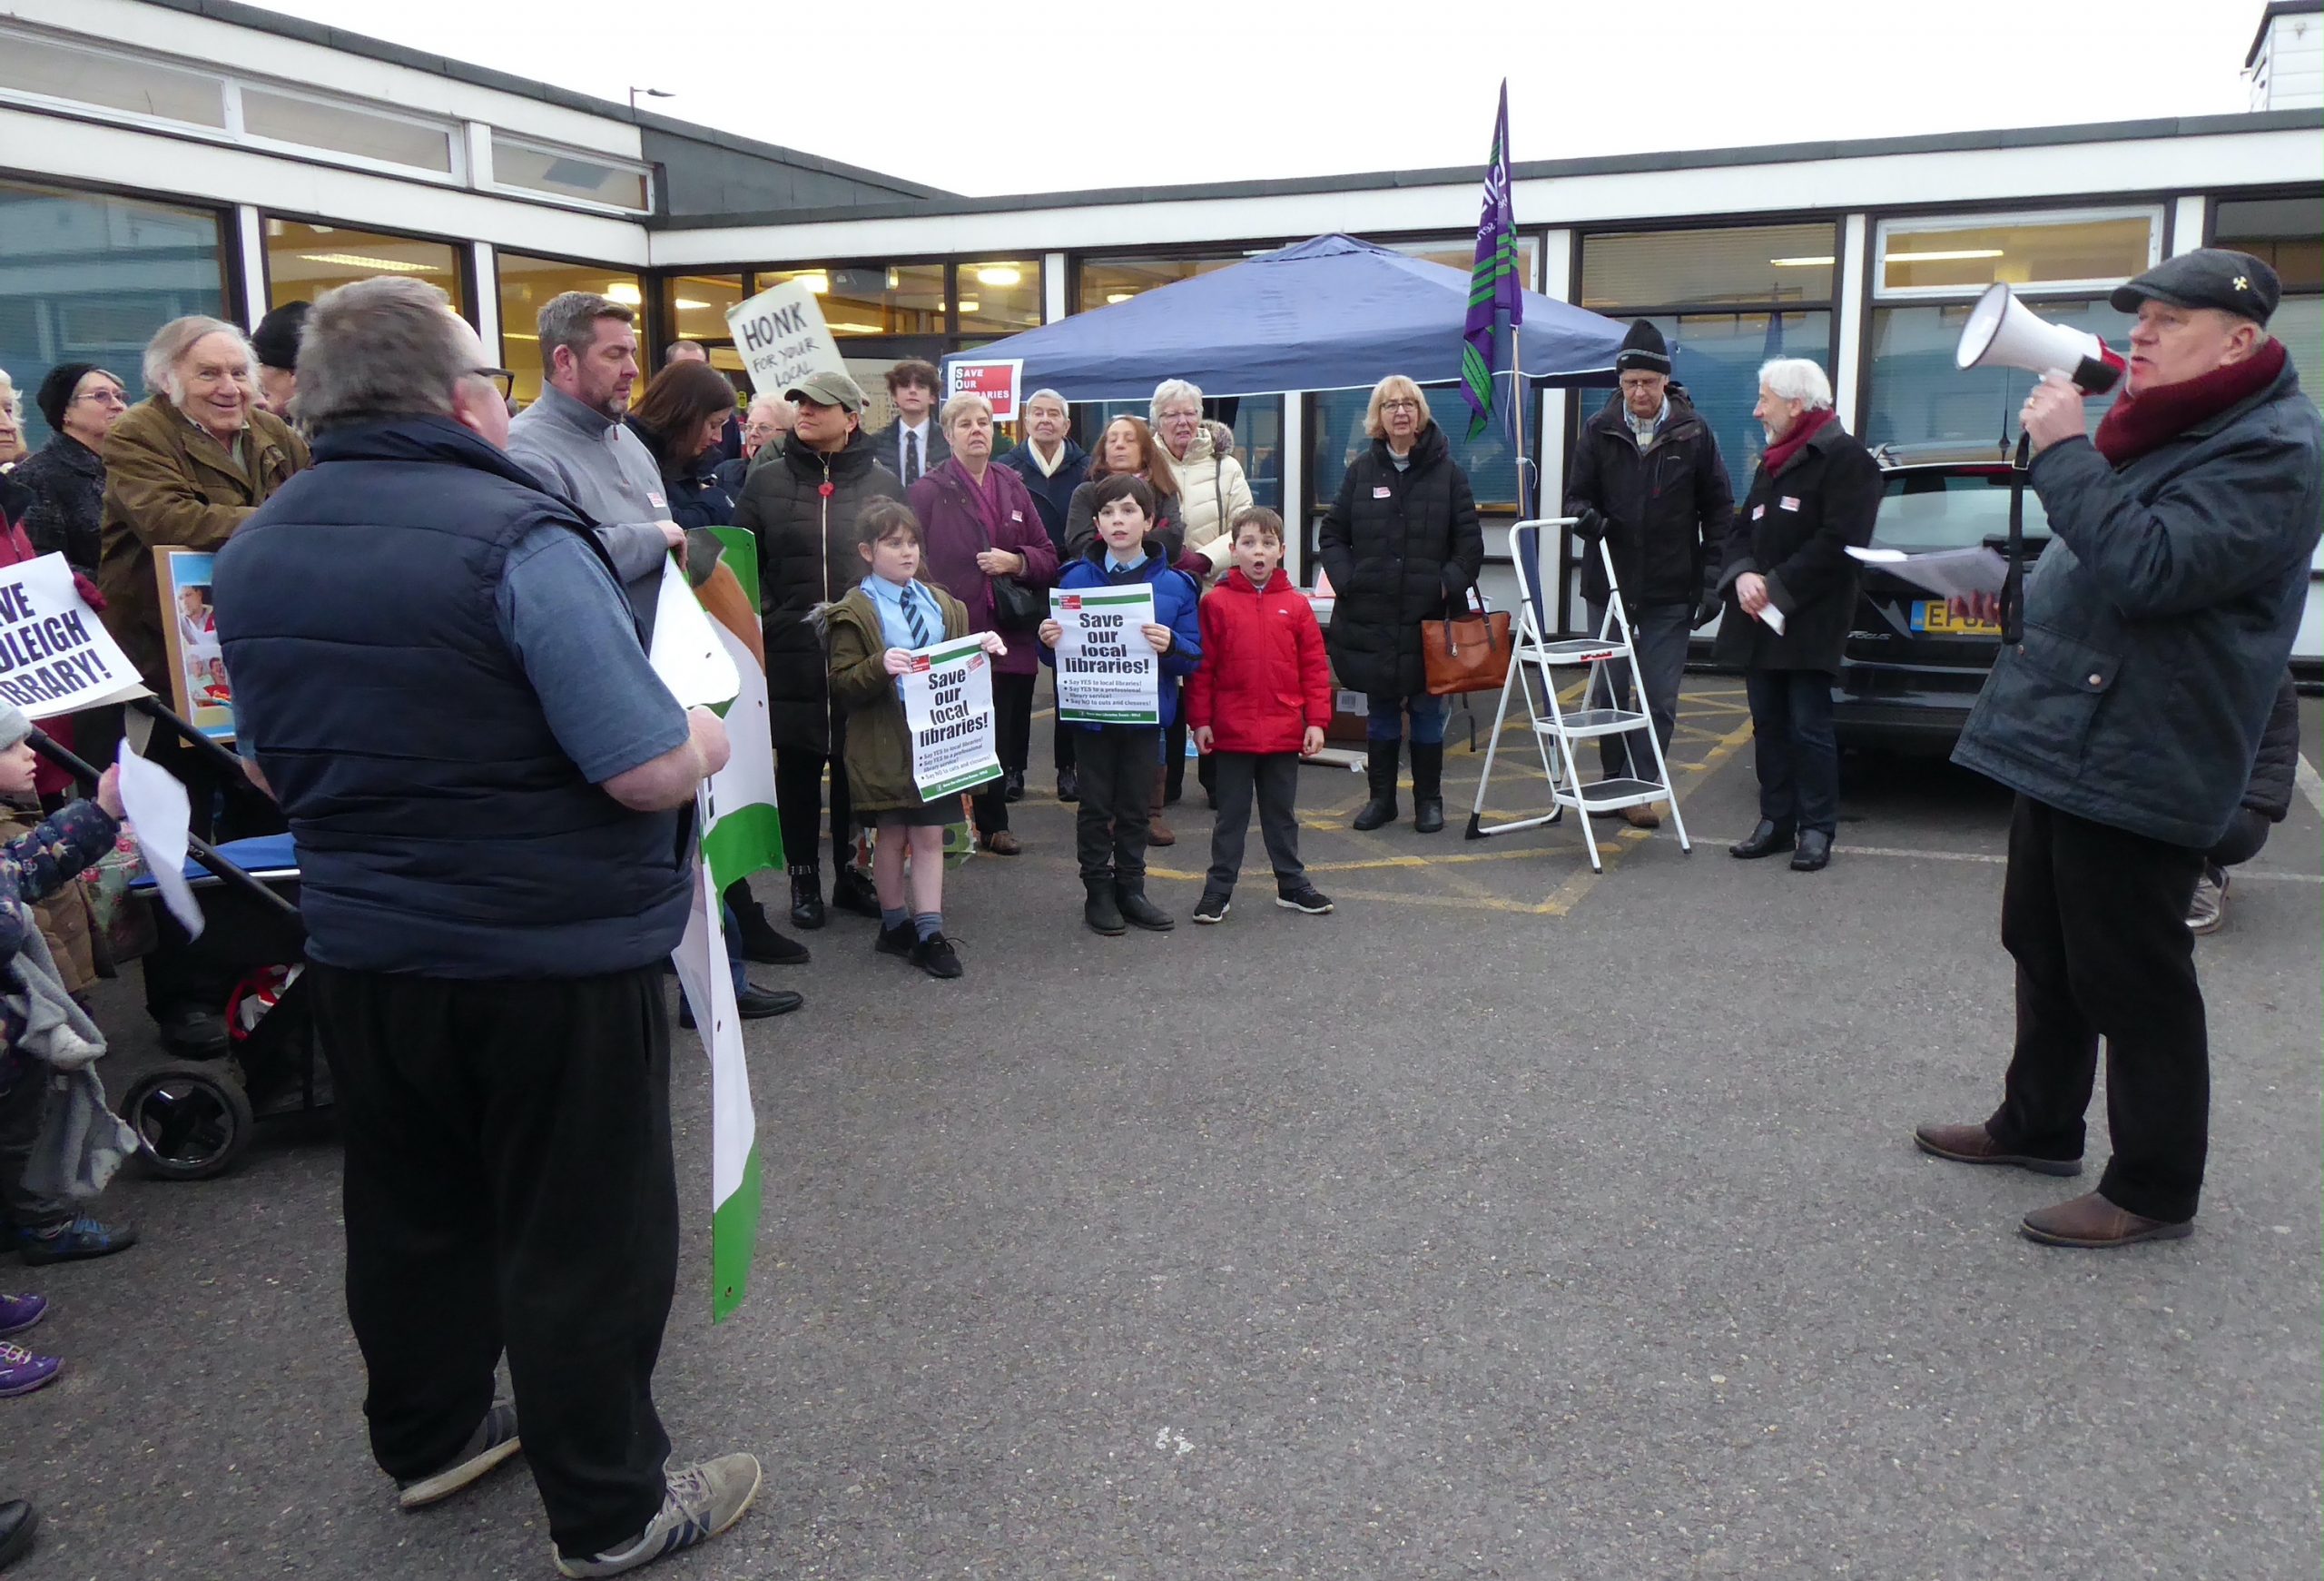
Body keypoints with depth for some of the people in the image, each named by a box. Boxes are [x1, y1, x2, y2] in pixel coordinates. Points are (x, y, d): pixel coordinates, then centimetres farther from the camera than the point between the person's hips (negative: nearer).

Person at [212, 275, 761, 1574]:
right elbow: (652, 771, -24)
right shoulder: (517, 537, -21)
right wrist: (707, 734, -3)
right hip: (554, 961, -7)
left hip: (361, 953, 7)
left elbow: (279, 764, 15)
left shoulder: (252, 555, 3)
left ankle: (429, 1436, 42)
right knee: (583, 1238, 7)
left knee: (412, 1214, 23)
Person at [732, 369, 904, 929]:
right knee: (798, 764, 6)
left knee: (855, 762, 8)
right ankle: (803, 878, 18)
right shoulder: (767, 480, 5)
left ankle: (850, 872, 22)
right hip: (792, 650, 0)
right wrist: (766, 615, -5)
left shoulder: (882, 483, 6)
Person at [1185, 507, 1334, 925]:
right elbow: (1201, 668, -4)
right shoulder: (1216, 603, -5)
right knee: (1231, 814, 9)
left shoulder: (1296, 605, 1)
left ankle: (1292, 883, 28)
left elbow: (1315, 666, 3)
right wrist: (1200, 721, -6)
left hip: (1284, 733, 2)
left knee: (1282, 812, 16)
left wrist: (1316, 721, -1)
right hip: (1231, 733, -2)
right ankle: (1219, 888, 18)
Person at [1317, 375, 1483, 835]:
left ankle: (1429, 799, 18)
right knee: (1380, 711, 10)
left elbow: (1470, 541, 1)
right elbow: (1332, 534, 9)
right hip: (1371, 616, 1)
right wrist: (1346, 580, -6)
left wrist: (1450, 582, -13)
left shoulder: (1446, 471, 1)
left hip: (1429, 615, -1)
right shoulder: (1362, 471, 5)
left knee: (1428, 710, 6)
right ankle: (1381, 797, 22)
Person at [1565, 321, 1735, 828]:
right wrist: (1585, 516, -17)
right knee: (1608, 691, 9)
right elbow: (1577, 494, 7)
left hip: (1670, 591, -1)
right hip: (1609, 582, 1)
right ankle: (1614, 783, 23)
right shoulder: (1599, 431, 1)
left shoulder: (1693, 433, -1)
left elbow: (1717, 508, 4)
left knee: (1660, 698, 1)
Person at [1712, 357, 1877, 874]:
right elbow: (1741, 530, 17)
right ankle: (1776, 822, 17)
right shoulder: (1772, 462, 21)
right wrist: (1742, 576, -4)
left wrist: (1776, 587, -17)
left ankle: (1817, 829, 4)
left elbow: (1837, 543, -17)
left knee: (1808, 728, -4)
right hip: (1759, 620, 8)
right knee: (1769, 725, 10)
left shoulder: (1846, 458, -7)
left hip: (1808, 623, -8)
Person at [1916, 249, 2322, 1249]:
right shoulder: (2166, 426, 17)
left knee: (2131, 981, -1)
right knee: (2044, 951, 19)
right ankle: (2039, 1126, 35)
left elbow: (2145, 568, -29)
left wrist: (2065, 451, -24)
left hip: (2133, 766, -10)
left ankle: (2153, 1192, 12)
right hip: (2064, 743, 10)